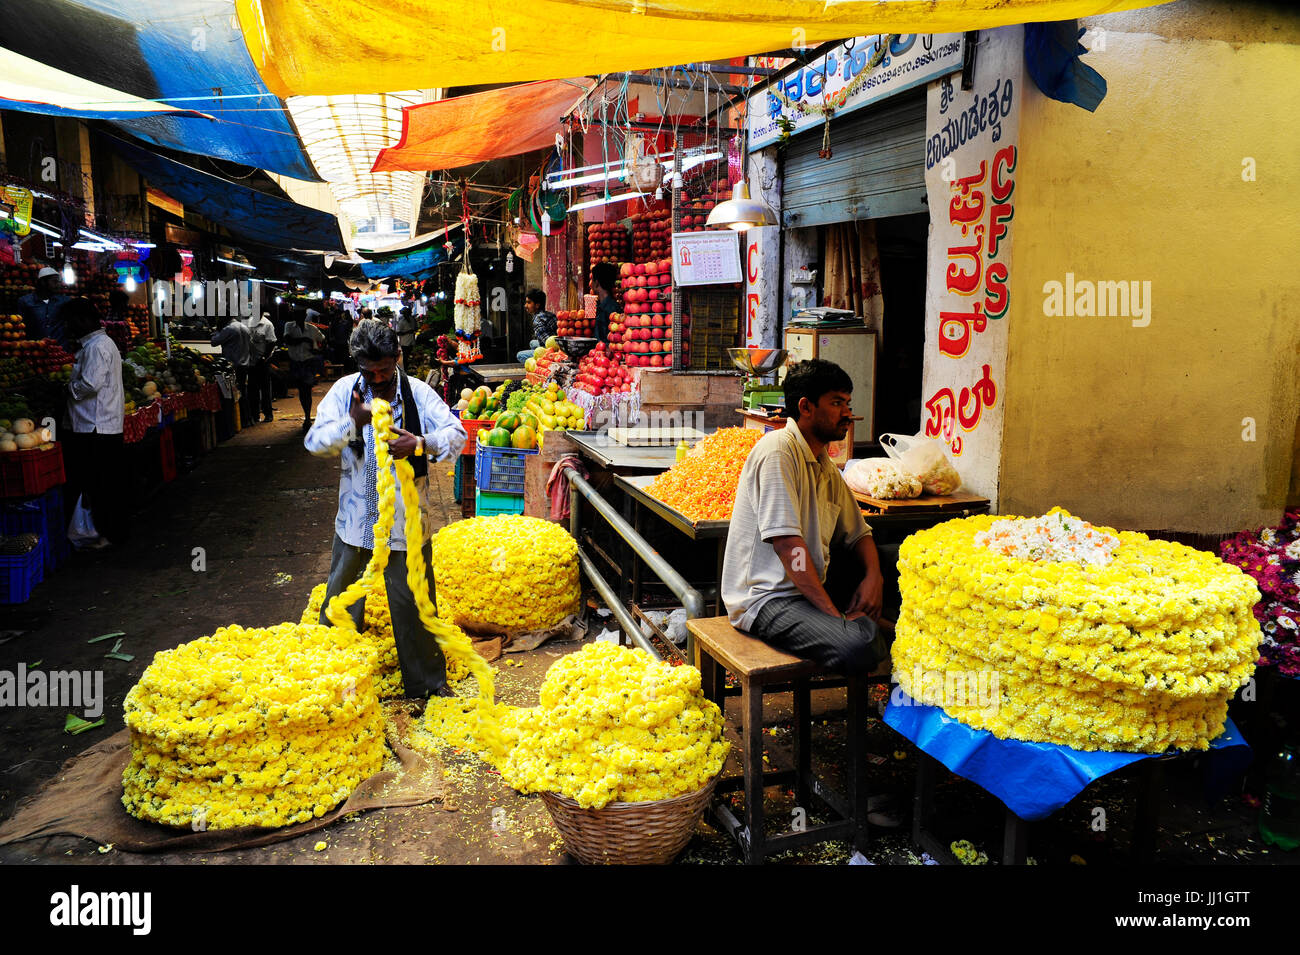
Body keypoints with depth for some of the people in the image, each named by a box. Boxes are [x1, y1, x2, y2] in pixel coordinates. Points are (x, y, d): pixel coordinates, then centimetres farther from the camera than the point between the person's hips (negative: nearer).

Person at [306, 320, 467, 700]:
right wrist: (352, 422, -27)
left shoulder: (418, 392, -5)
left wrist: (421, 443, -27)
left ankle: (428, 682, 24)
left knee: (414, 602, 8)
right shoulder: (345, 390, -3)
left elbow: (457, 434, -8)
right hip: (356, 517, 1)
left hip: (407, 520, -1)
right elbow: (314, 441, -9)